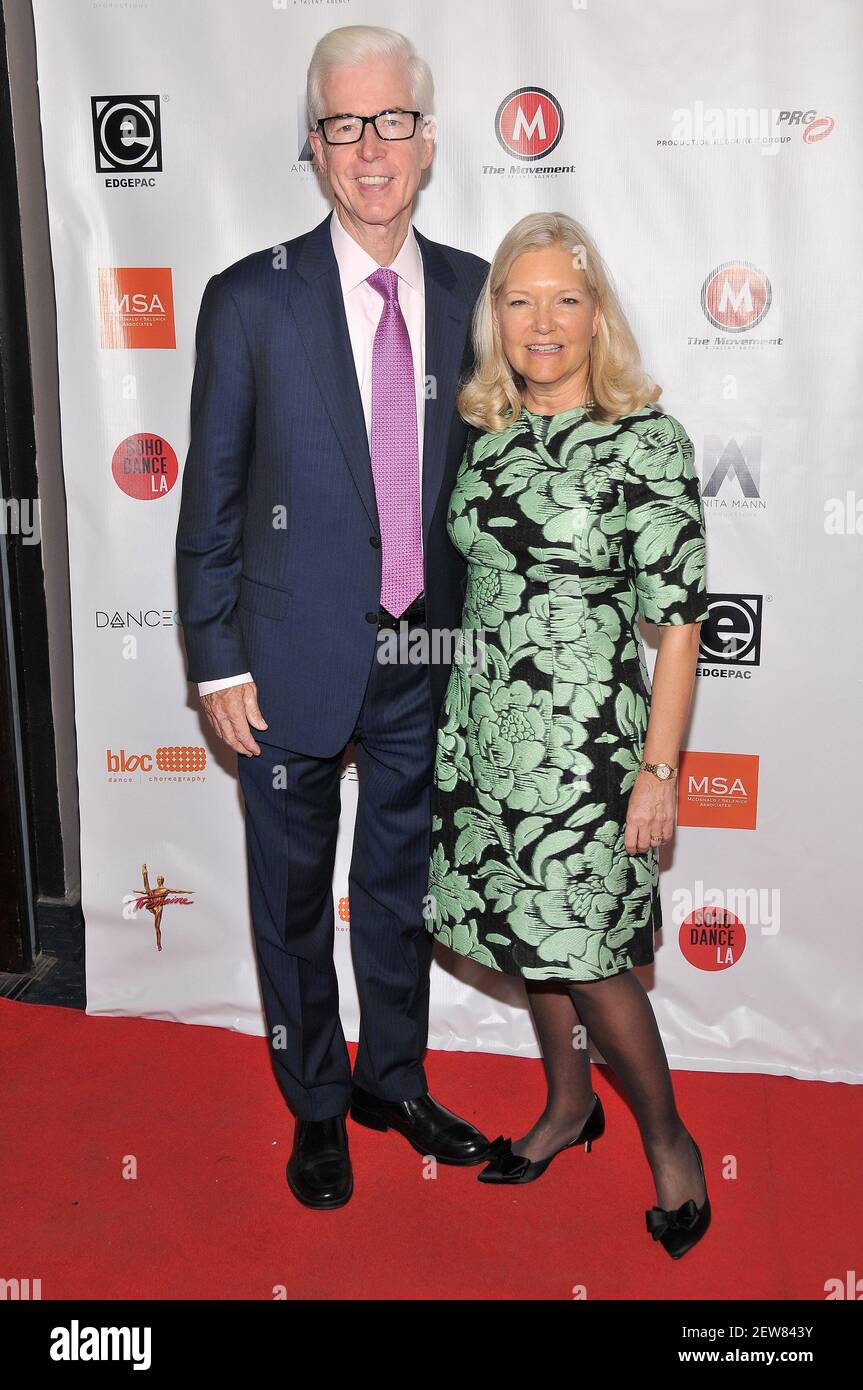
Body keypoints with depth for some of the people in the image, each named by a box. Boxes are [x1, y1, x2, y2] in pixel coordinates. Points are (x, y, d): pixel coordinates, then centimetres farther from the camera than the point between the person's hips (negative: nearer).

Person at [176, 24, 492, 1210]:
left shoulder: (472, 292, 2)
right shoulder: (250, 301, -7)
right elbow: (211, 496, -5)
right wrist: (217, 661, -7)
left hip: (427, 658, 3)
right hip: (296, 659, -2)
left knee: (401, 880, 18)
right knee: (294, 896, 12)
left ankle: (394, 1079, 40)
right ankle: (316, 1105, 35)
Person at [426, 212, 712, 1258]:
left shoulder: (648, 442, -11)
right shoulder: (484, 434, 6)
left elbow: (678, 619, -12)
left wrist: (659, 768, -14)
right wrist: (462, 717, 14)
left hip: (586, 735, -5)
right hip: (483, 725, 6)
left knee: (583, 955, 0)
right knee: (528, 935, 16)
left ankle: (668, 1138, 25)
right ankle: (568, 1107, 39)